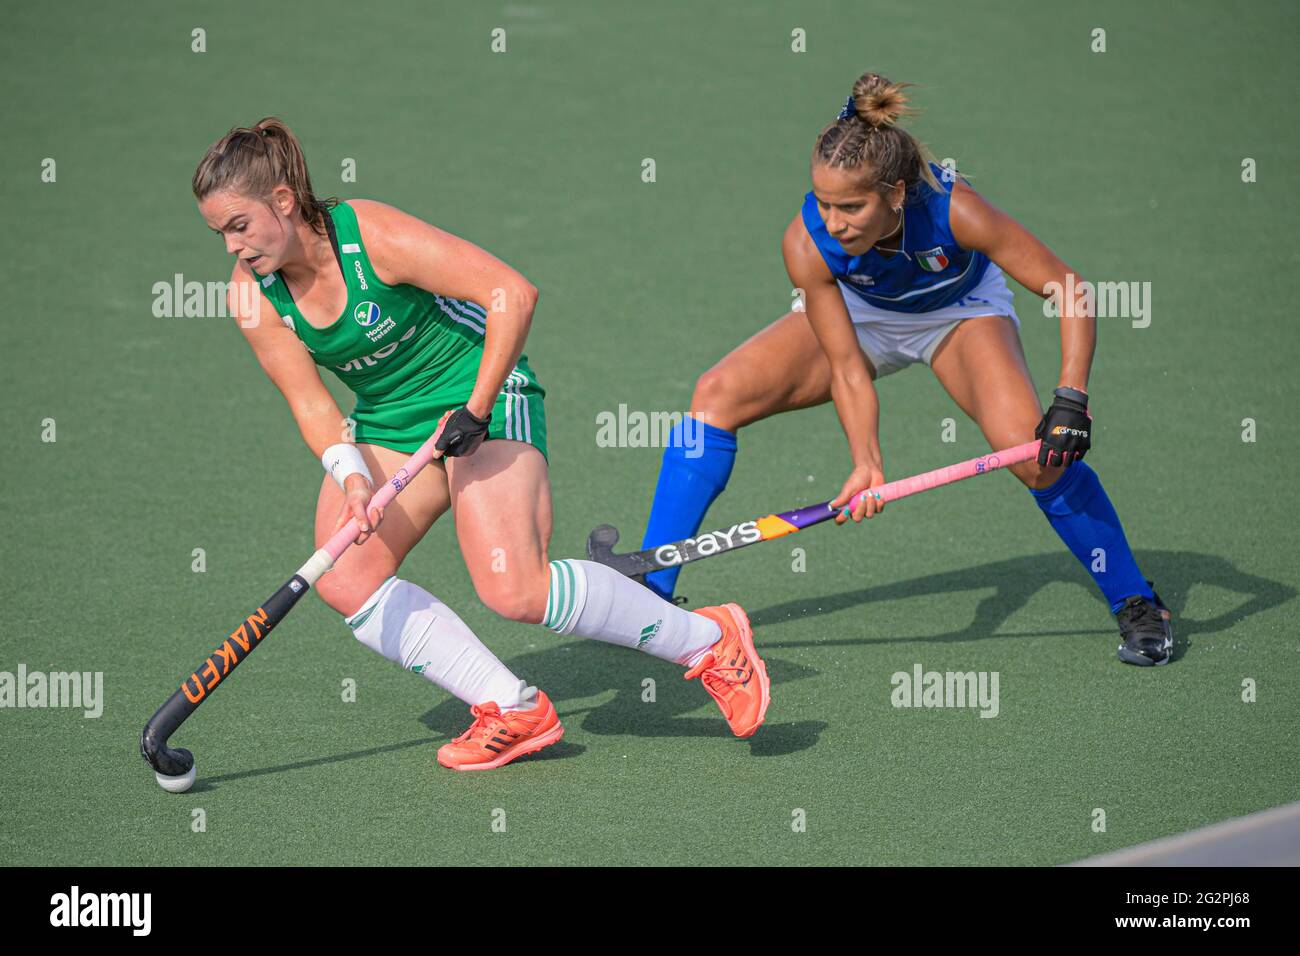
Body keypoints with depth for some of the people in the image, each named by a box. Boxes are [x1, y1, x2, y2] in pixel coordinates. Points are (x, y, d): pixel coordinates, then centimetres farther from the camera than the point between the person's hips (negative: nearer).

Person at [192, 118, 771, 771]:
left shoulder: (375, 237, -25)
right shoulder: (253, 294, -8)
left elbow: (513, 293, -24)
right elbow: (311, 404, -8)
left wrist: (478, 408, -25)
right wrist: (351, 477, -27)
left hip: (483, 399, -7)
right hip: (387, 421, 7)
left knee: (515, 590, -22)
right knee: (344, 582, -13)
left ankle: (709, 641, -5)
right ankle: (514, 712, -9)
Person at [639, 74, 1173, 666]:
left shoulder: (953, 210, -39)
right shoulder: (807, 244, -33)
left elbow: (1070, 293, -31)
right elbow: (848, 368, -24)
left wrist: (1071, 401, -41)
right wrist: (866, 462, -38)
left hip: (962, 311, -2)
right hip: (859, 312, 2)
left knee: (1032, 451, -26)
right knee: (718, 395, -15)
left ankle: (1135, 605, -4)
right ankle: (652, 589, -6)